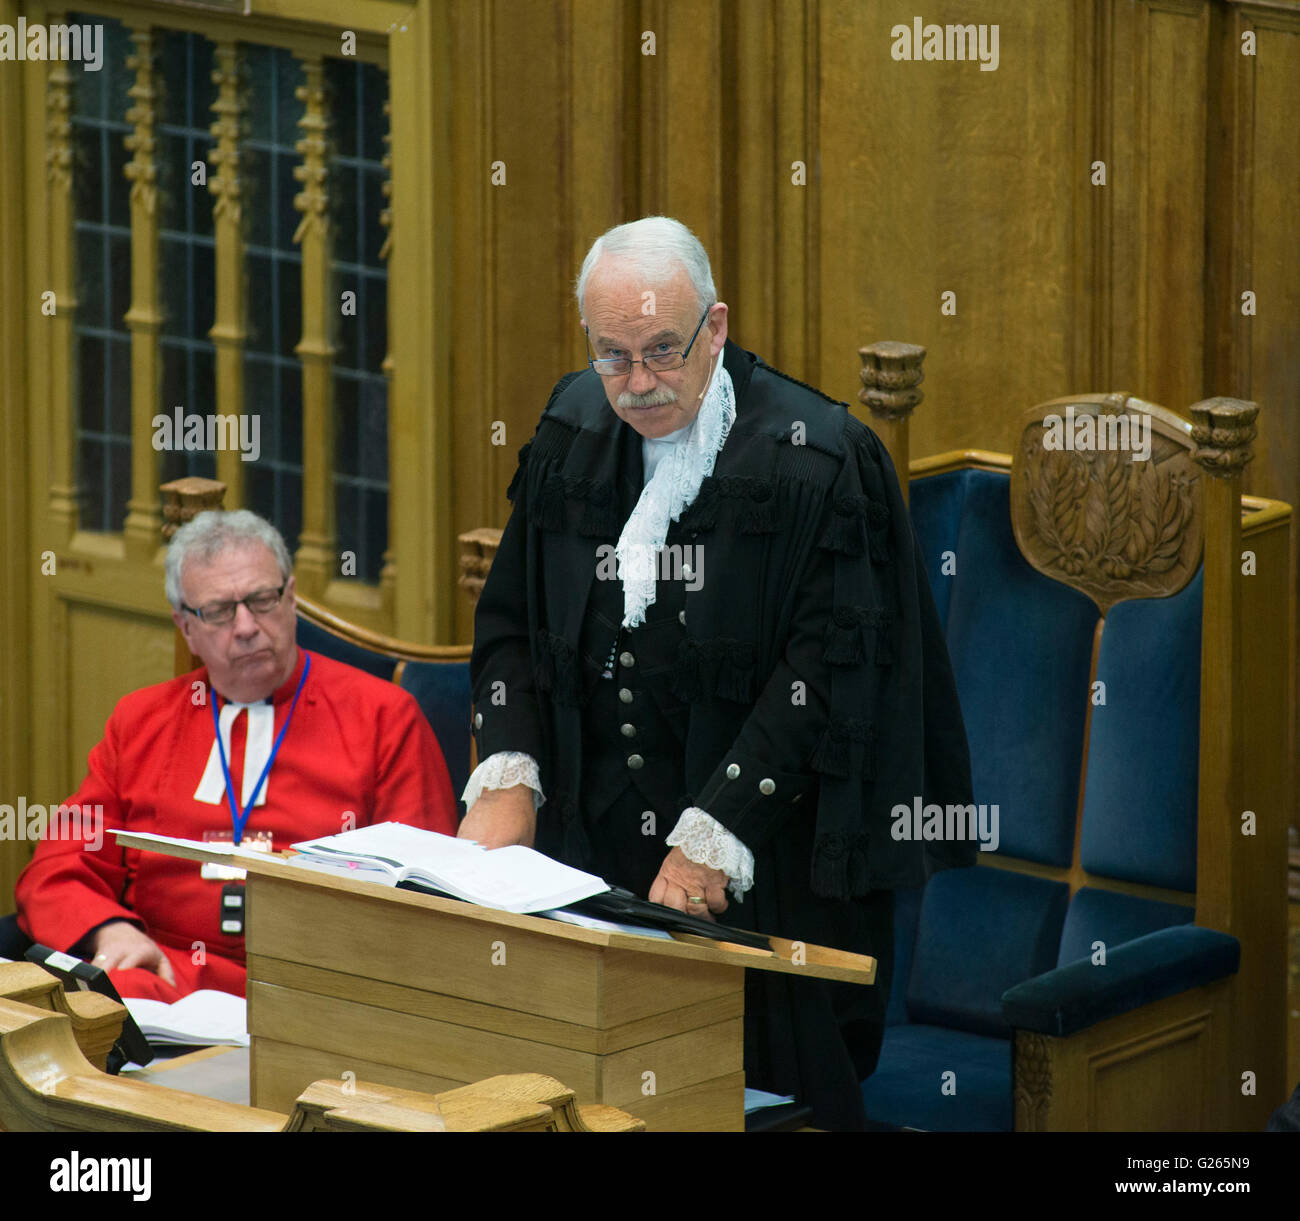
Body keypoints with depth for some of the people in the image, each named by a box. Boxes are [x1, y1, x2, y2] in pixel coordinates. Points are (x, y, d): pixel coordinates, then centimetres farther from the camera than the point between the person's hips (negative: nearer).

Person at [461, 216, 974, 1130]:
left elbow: (825, 674, -14)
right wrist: (507, 774, -3)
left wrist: (713, 836, -19)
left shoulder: (816, 457, -10)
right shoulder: (575, 433, 7)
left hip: (758, 872, -4)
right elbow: (510, 618, 13)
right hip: (587, 848, 4)